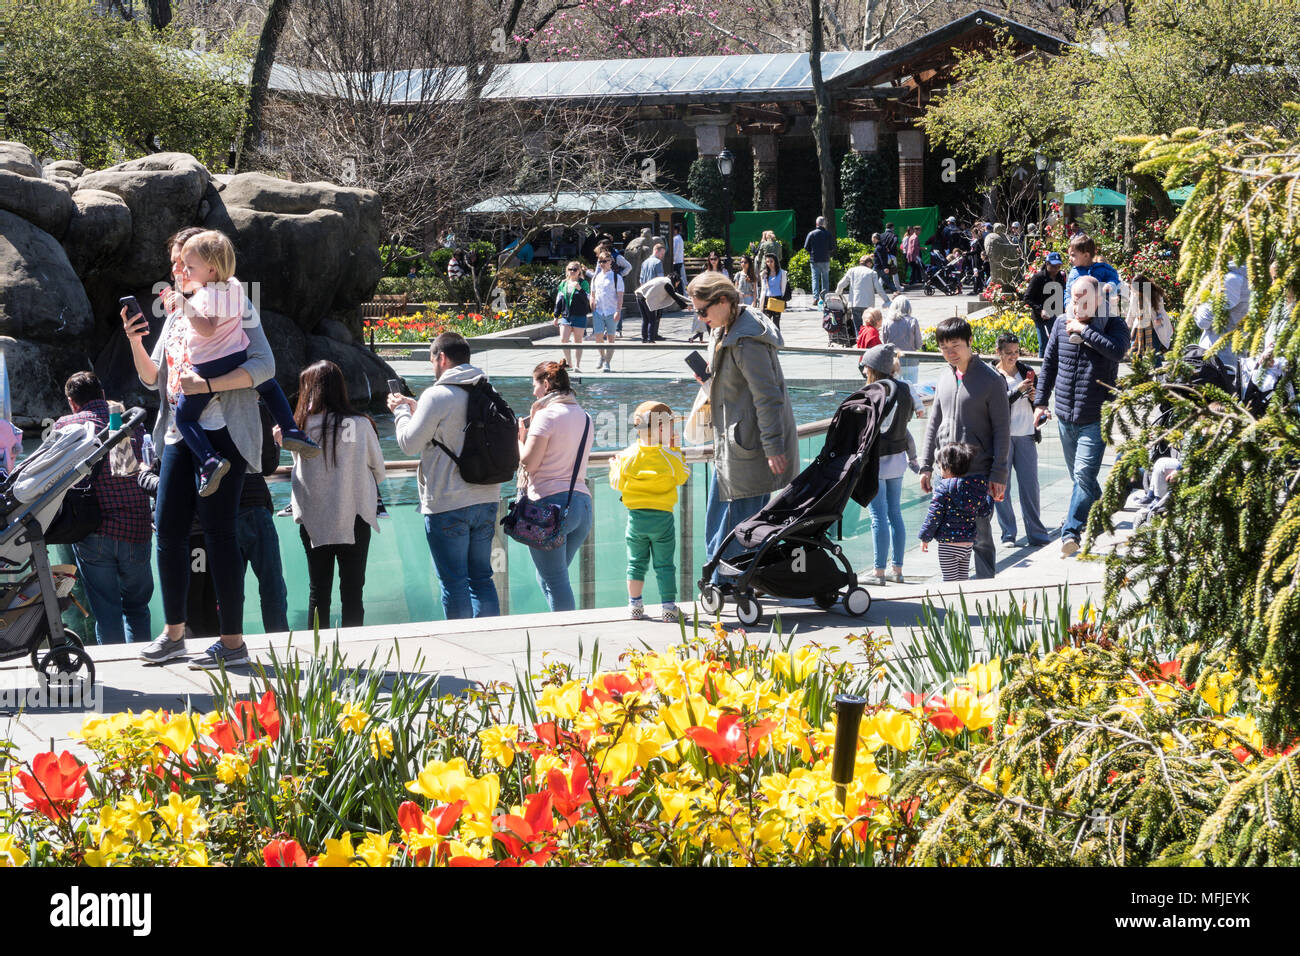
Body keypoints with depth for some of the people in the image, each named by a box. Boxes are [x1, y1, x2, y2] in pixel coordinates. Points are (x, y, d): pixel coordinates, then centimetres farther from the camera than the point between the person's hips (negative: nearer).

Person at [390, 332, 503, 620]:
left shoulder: (438, 396, -13)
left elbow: (410, 443, -9)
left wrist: (402, 411, 8)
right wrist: (415, 409, 22)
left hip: (447, 504, -7)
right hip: (487, 499, 7)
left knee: (453, 583, 0)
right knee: (481, 578, 14)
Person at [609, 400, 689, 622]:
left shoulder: (628, 456, -6)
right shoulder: (670, 458, -10)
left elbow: (618, 483, 3)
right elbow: (682, 477, 7)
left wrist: (614, 468, 24)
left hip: (635, 516, 2)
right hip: (662, 517, -1)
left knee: (636, 562, 13)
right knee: (664, 564, 6)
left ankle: (635, 604, 16)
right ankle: (668, 606, 4)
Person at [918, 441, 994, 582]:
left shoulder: (944, 487, -13)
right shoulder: (978, 485, 4)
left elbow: (934, 515, -12)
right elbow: (985, 512, 13)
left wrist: (925, 537, -3)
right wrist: (989, 497, 31)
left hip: (949, 542, -6)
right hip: (969, 542, 6)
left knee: (950, 579, 0)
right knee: (963, 578, 16)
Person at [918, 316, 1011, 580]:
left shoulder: (990, 380, -7)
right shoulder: (945, 378, 10)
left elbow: (1002, 429, -7)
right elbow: (934, 424, 17)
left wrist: (998, 474, -11)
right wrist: (926, 466, 12)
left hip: (979, 472, -5)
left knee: (980, 533, -2)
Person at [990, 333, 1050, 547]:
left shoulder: (1026, 371, 12)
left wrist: (1034, 398, -2)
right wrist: (1019, 390, -21)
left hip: (1026, 435, 3)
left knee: (1030, 485, 2)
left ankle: (1036, 533, 6)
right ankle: (1008, 534, 9)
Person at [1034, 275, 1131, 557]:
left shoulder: (1114, 324, -7)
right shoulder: (1062, 323, 5)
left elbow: (1117, 351, -29)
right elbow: (1049, 364, 15)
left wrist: (1085, 329, -25)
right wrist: (1040, 402, 13)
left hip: (1095, 418, -5)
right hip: (1065, 417, 5)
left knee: (1084, 475, -15)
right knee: (1079, 477, 15)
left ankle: (1071, 532, -15)